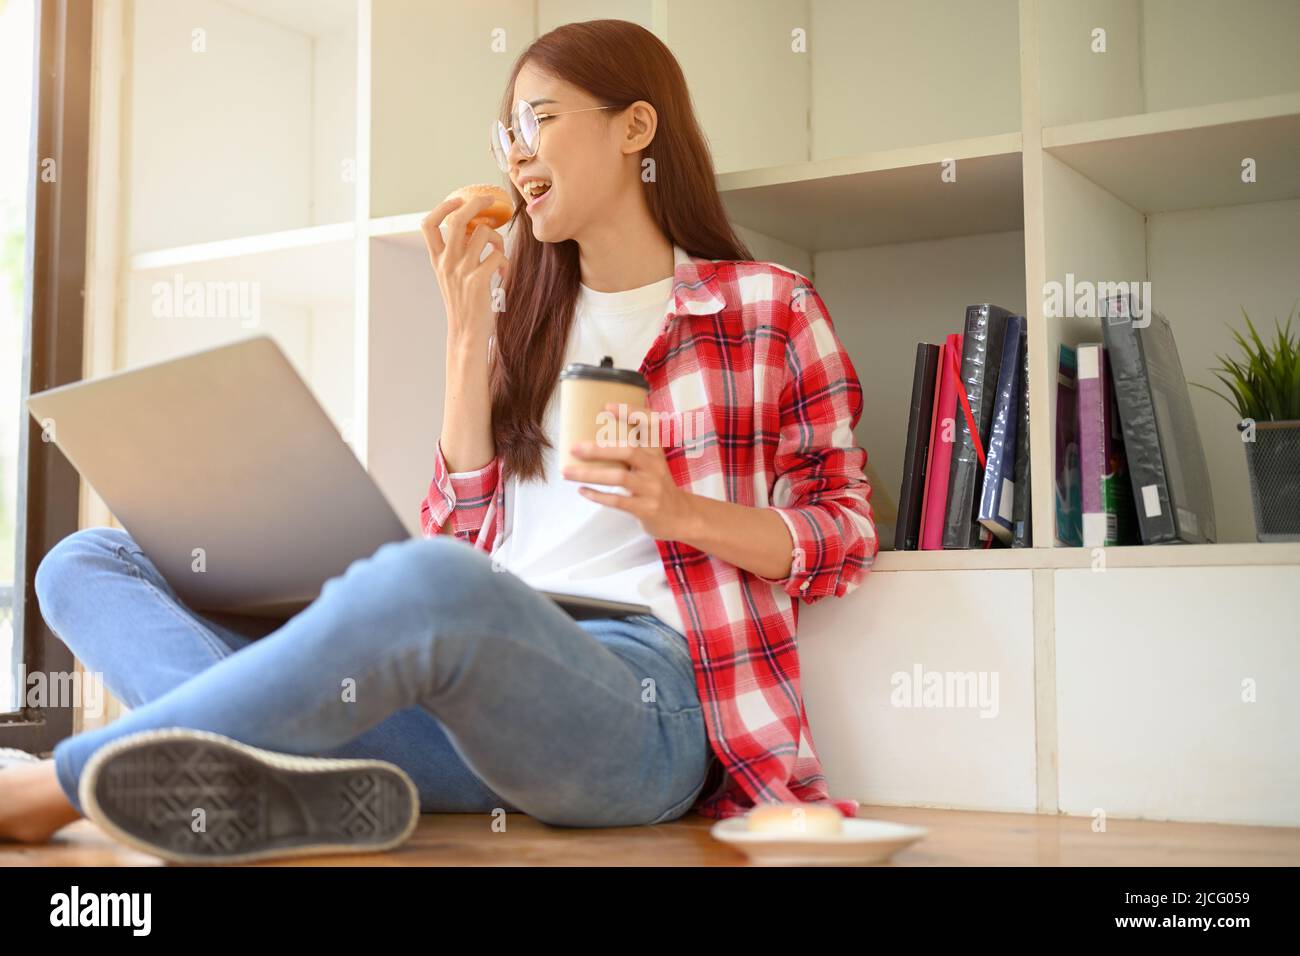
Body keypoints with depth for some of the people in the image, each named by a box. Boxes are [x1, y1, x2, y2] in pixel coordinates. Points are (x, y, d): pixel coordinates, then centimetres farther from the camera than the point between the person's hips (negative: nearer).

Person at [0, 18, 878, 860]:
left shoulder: (771, 308, 11)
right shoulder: (519, 322, 24)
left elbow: (846, 534, 8)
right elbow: (460, 532, 14)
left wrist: (682, 510, -9)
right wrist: (467, 328, 8)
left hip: (637, 682, -6)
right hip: (472, 664, 6)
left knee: (427, 584, -42)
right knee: (89, 561, -4)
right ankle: (285, 771, -35)